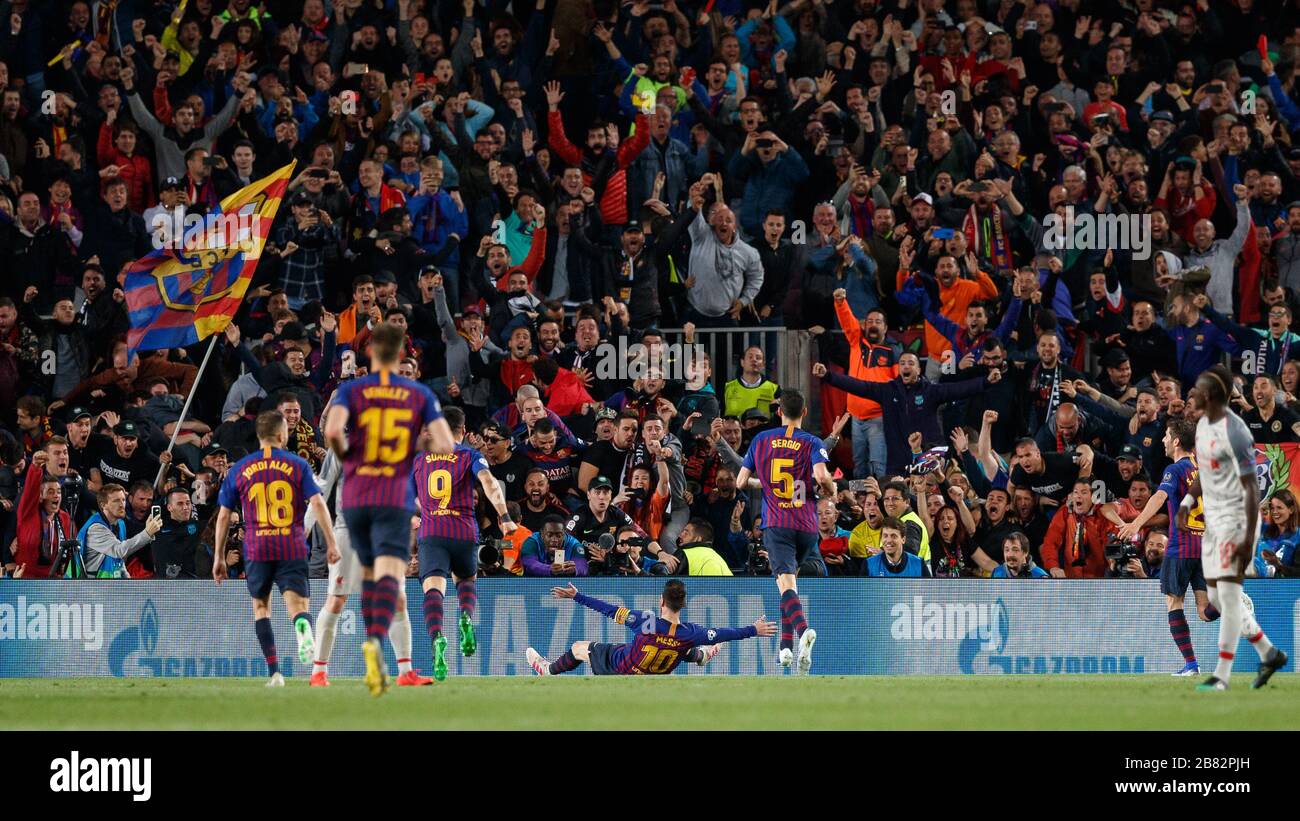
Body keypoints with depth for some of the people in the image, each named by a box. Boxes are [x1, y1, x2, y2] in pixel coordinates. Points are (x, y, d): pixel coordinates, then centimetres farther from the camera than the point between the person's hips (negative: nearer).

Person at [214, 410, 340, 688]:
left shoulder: (239, 469, 9)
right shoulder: (298, 465, 4)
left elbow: (223, 516, 9)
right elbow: (317, 503, -5)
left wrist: (218, 557, 16)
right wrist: (331, 543, -2)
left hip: (257, 550, 1)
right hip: (293, 548, -1)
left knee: (261, 607, 16)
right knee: (298, 605, -3)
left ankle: (274, 672, 5)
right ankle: (303, 627, -42)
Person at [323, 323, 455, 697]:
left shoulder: (351, 390, 2)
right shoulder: (420, 395, 4)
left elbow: (332, 430, -17)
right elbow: (446, 445, -5)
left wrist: (345, 455, 4)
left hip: (355, 497, 2)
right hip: (396, 498, -2)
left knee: (369, 571, 23)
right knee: (389, 575, -15)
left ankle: (372, 645, 21)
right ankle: (377, 641, -40)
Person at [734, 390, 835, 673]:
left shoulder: (761, 440, 9)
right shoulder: (812, 443, 2)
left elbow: (741, 481, 12)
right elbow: (821, 476, -16)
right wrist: (831, 488, 6)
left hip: (776, 523, -2)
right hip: (807, 525, 2)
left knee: (786, 583, -17)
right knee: (790, 578, 23)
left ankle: (803, 629, -44)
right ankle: (786, 646, 20)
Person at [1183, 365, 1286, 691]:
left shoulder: (1234, 432, -20)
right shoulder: (1203, 424, 8)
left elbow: (1251, 487, -20)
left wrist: (1248, 538, -24)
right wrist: (1188, 501, 4)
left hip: (1236, 518, -10)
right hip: (1212, 519, 10)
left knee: (1228, 591, -10)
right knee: (1217, 596, 10)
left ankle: (1222, 675, -8)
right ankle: (1269, 653, 23)